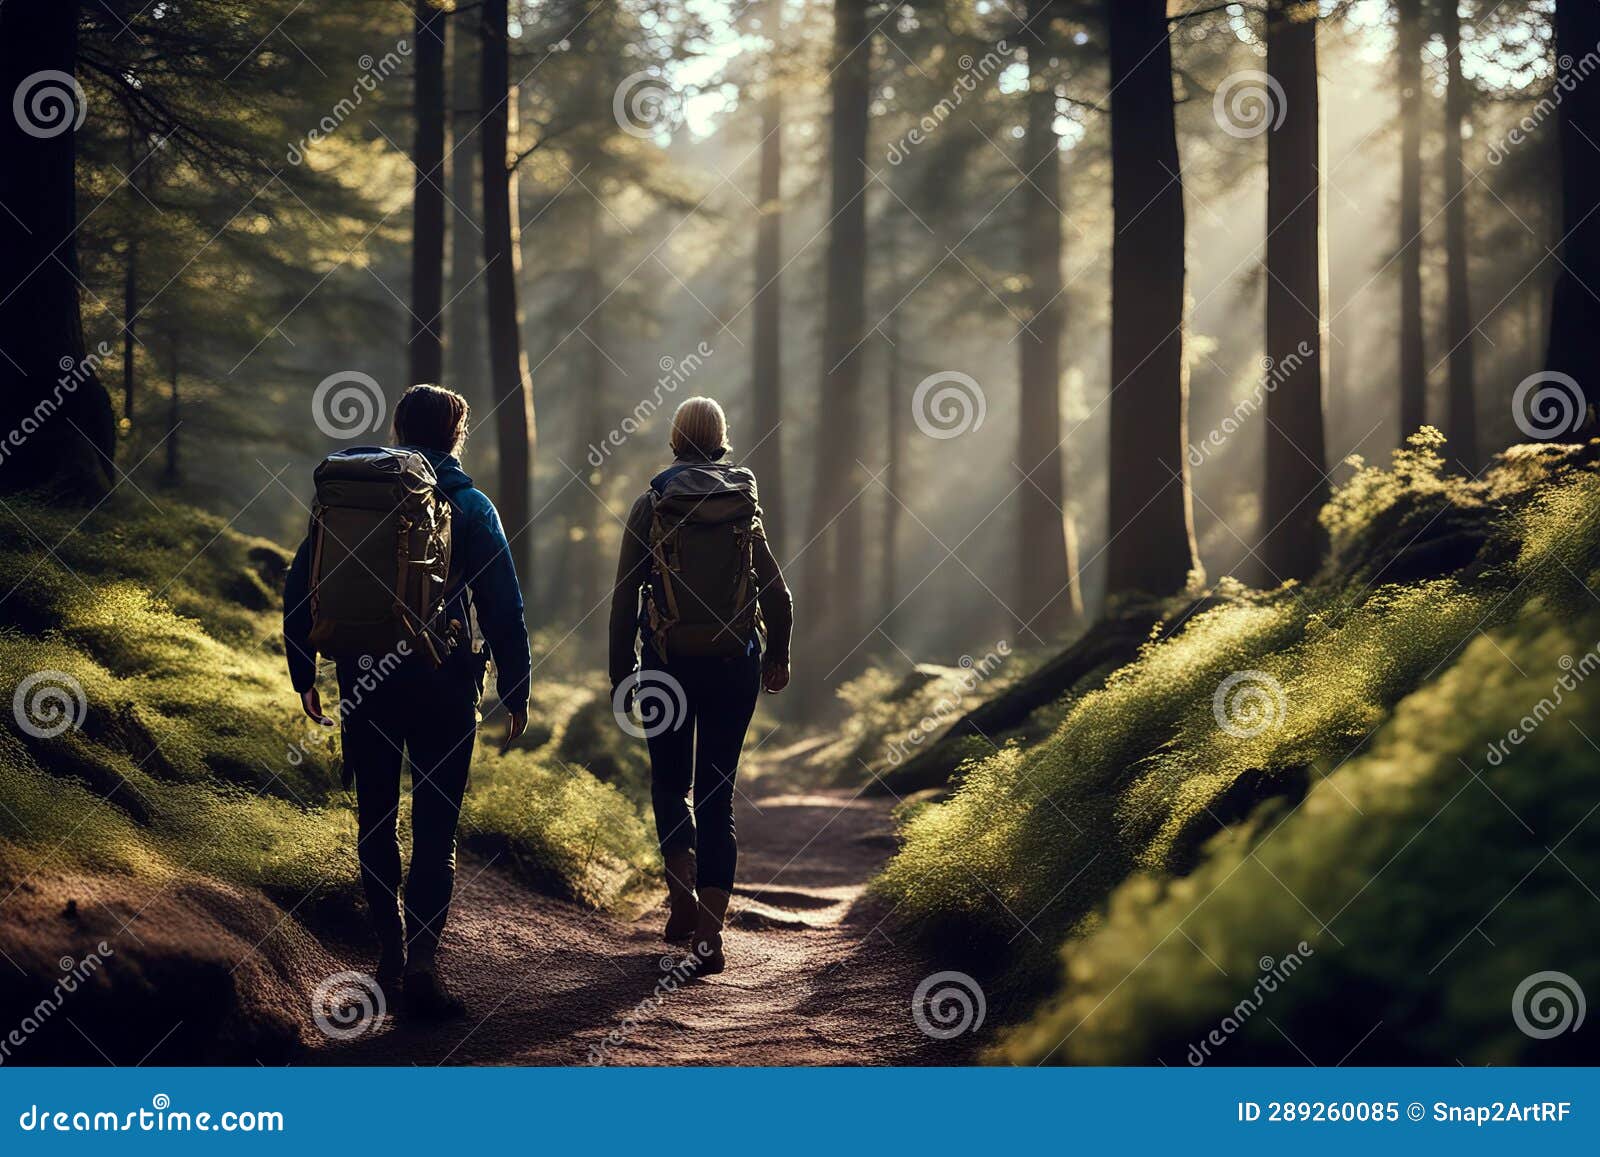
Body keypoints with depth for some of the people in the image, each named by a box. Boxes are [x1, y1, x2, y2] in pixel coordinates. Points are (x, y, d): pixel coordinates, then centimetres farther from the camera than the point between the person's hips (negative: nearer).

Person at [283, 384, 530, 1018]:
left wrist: (304, 673, 11)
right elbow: (503, 607, -4)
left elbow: (301, 582, 6)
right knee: (435, 827, -2)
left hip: (364, 680, 3)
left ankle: (389, 952, 19)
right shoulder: (468, 504, 0)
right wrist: (515, 693, 2)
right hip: (442, 682, -2)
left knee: (375, 819, 16)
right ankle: (421, 959, -16)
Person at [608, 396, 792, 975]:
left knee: (670, 781, 17)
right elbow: (778, 595, 6)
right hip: (735, 666, 1)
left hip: (668, 663, -1)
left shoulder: (651, 506, -3)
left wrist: (620, 672, 3)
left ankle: (683, 887, -6)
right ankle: (710, 935, -4)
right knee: (718, 792, 5)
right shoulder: (746, 505, 3)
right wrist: (777, 655, 22)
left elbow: (625, 597, -4)